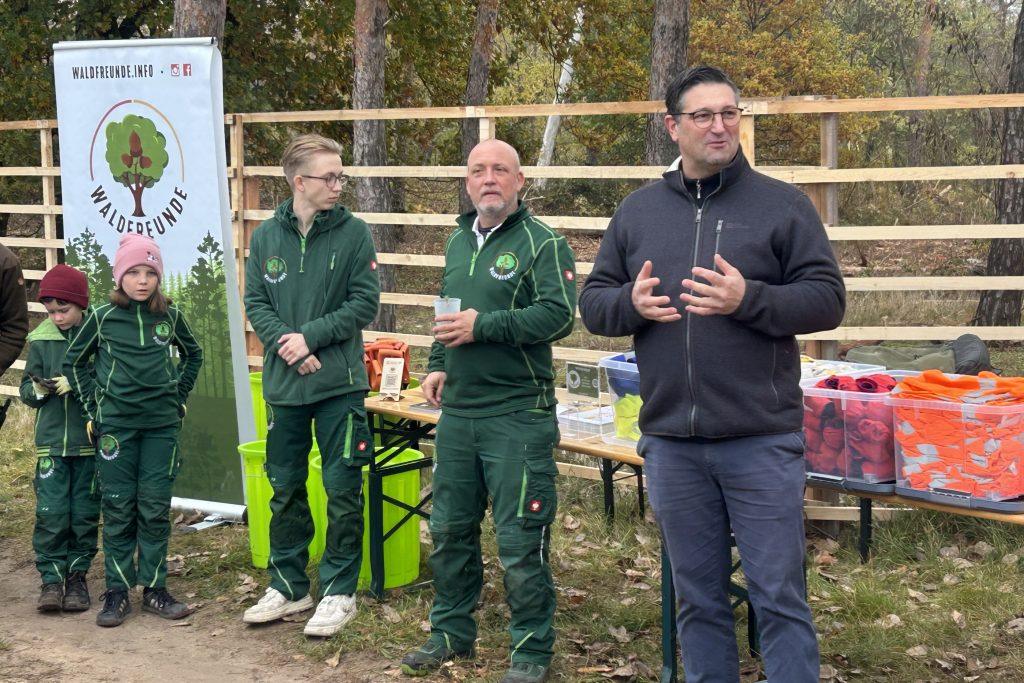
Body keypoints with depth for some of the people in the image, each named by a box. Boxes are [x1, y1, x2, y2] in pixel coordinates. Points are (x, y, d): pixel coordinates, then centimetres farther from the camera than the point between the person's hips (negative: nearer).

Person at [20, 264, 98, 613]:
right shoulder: (41, 339, 4)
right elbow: (26, 391, 10)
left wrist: (76, 385, -17)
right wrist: (39, 389, -12)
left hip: (89, 440, -2)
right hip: (51, 441, 2)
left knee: (85, 514, 6)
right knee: (51, 514, -1)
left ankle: (77, 576, 18)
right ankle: (51, 577, 7)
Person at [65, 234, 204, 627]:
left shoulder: (170, 315, 2)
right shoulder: (103, 318, -2)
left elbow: (192, 354, 20)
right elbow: (75, 362, 10)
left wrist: (178, 397, 12)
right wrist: (93, 407, 4)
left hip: (162, 424, 1)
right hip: (116, 425, -1)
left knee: (155, 508, 3)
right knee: (118, 508, 2)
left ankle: (154, 590, 12)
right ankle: (117, 593, 9)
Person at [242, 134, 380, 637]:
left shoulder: (353, 233, -4)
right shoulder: (266, 236, 4)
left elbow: (365, 302, -8)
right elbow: (256, 303, 3)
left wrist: (310, 336, -14)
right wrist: (287, 346, -13)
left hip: (339, 384, -3)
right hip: (283, 384, 3)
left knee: (343, 491, 2)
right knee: (286, 490, 13)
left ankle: (338, 590, 15)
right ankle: (288, 585, 27)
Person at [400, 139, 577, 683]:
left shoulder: (542, 242, -8)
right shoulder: (458, 241, 15)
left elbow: (558, 313, -20)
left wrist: (483, 326, -20)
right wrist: (439, 365, 12)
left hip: (517, 415, -7)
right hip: (457, 413, 7)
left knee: (520, 541, -2)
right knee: (449, 530, 15)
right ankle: (451, 632, 31)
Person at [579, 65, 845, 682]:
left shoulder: (783, 205, 0)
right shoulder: (638, 211, 10)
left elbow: (827, 300, -5)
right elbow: (592, 301, 12)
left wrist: (749, 298, -20)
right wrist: (631, 303, -10)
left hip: (762, 440, -3)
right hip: (671, 443, 3)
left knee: (779, 597, 1)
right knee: (698, 598, 14)